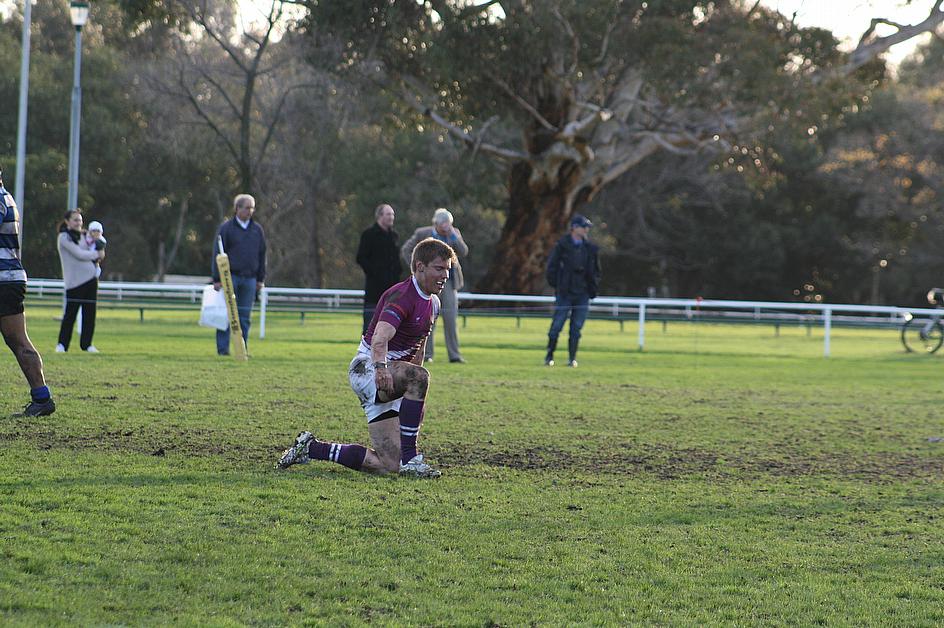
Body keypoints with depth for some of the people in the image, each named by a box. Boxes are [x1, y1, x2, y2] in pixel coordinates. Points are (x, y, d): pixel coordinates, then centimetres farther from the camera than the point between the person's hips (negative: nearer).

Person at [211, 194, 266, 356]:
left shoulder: (257, 230, 11)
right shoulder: (226, 228, -1)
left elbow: (262, 255, 16)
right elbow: (217, 254, -2)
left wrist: (261, 279, 11)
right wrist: (217, 279, -7)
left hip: (249, 279, 3)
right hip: (230, 277, -3)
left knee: (245, 316, 3)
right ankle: (223, 348, 1)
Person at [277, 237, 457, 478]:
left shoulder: (432, 304, 11)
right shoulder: (401, 296, -18)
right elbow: (380, 339, -34)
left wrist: (417, 400, 24)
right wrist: (381, 368, -51)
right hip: (366, 368, -9)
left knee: (389, 465, -3)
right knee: (420, 376, -38)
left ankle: (311, 448, 12)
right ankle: (409, 458, -32)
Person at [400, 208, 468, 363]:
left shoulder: (455, 233, 4)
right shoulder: (422, 234, -3)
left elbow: (463, 253, -7)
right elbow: (406, 250, 5)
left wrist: (453, 235, -16)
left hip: (448, 280, 1)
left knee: (450, 316, -7)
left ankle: (454, 354, -5)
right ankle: (426, 354, 8)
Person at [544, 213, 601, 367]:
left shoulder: (590, 248, 9)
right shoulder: (562, 245, -2)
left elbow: (596, 270, 18)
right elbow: (551, 267, 0)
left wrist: (593, 288, 7)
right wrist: (556, 285, -4)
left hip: (583, 295, 3)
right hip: (564, 294, -3)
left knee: (576, 328, 2)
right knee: (556, 326, -4)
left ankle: (572, 358, 8)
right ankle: (549, 356, 7)